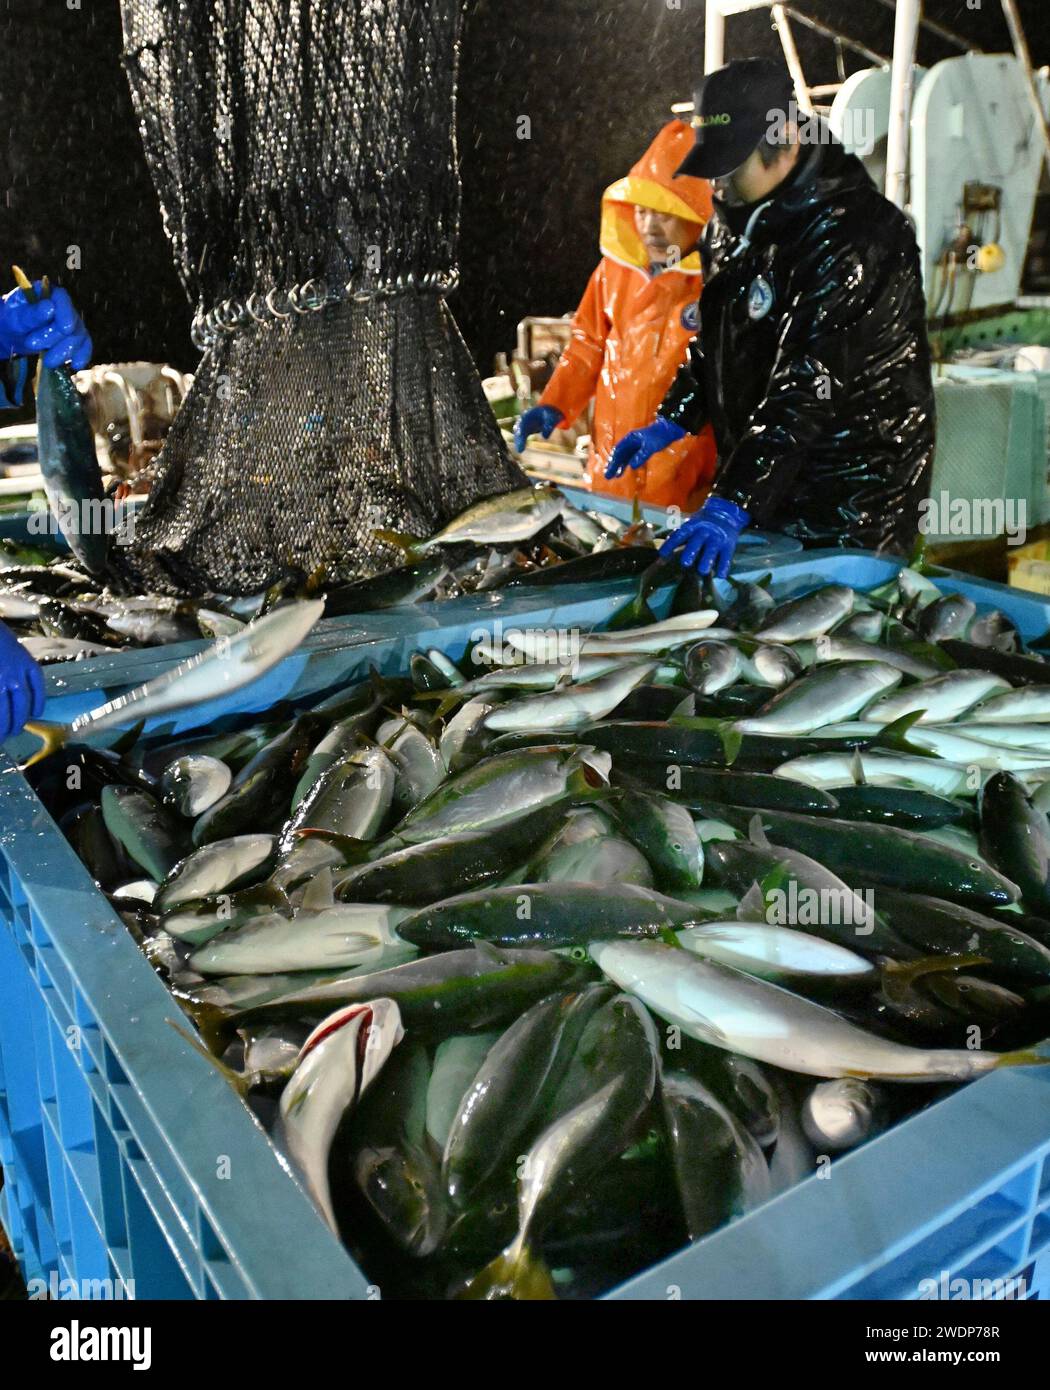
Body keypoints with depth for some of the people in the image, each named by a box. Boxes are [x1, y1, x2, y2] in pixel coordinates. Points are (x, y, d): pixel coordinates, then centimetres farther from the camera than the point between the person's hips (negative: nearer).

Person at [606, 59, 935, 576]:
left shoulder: (855, 236, -21)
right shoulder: (735, 217, 7)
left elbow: (808, 387, -29)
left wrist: (732, 503, -34)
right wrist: (669, 423, 10)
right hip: (758, 483, 8)